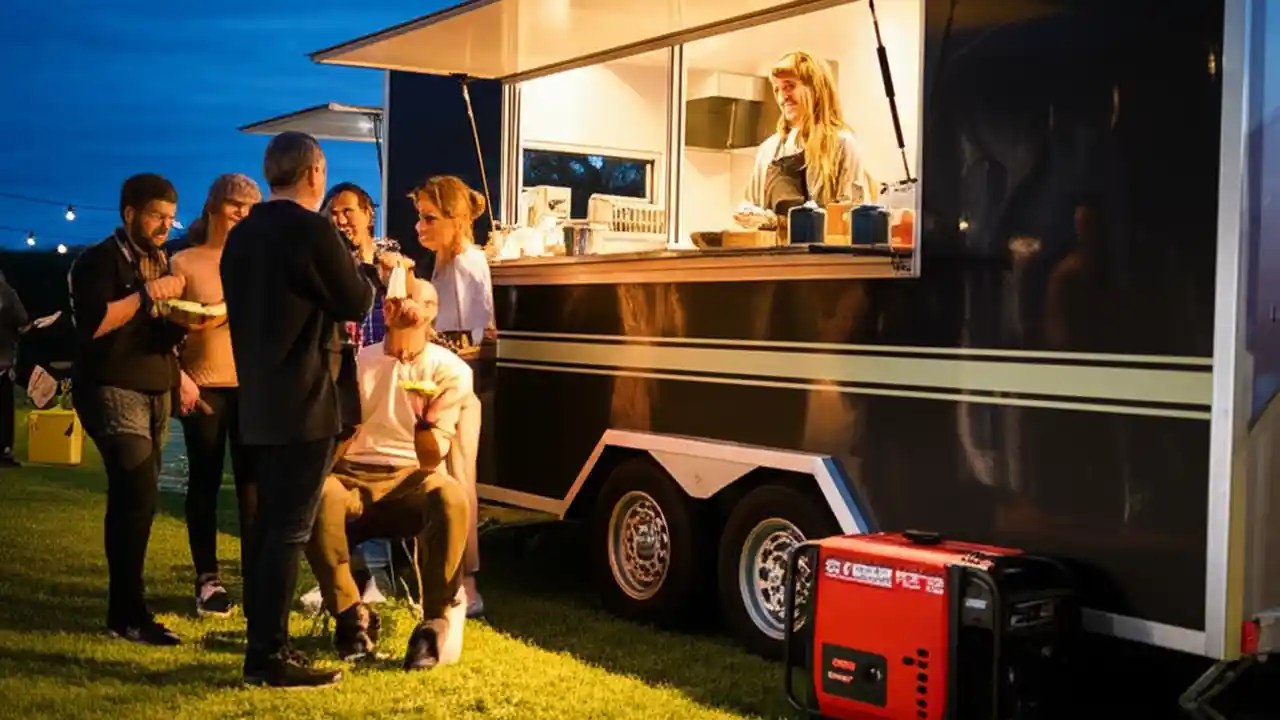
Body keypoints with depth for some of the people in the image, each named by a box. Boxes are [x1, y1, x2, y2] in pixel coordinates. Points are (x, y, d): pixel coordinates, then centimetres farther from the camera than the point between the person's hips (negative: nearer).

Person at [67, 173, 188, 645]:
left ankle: (125, 603, 17)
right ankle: (127, 614, -12)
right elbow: (92, 324, -21)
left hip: (155, 392, 8)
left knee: (132, 498, 10)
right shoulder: (100, 261, -8)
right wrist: (147, 293, -22)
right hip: (112, 390, -8)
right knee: (139, 495, -18)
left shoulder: (159, 261, 17)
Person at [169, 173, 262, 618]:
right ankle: (208, 579, 12)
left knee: (252, 481, 2)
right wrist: (179, 377, -10)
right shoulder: (184, 262, 2)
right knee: (205, 481, 5)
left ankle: (255, 573, 11)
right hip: (204, 385, -1)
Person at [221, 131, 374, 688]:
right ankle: (268, 656, -3)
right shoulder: (312, 229, -14)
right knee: (289, 529, -5)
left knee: (268, 522, 14)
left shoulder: (242, 234, 11)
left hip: (258, 402, 8)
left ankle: (263, 641, 21)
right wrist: (370, 272, 11)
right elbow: (356, 304, -8)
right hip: (302, 403, -8)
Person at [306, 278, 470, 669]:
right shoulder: (358, 362, 10)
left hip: (412, 482, -2)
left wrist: (425, 420, -30)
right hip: (354, 479, 2)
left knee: (450, 498, -37)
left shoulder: (450, 369, 1)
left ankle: (437, 622, -24)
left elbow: (431, 460, -9)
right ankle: (351, 616, -16)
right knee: (318, 498, -34)